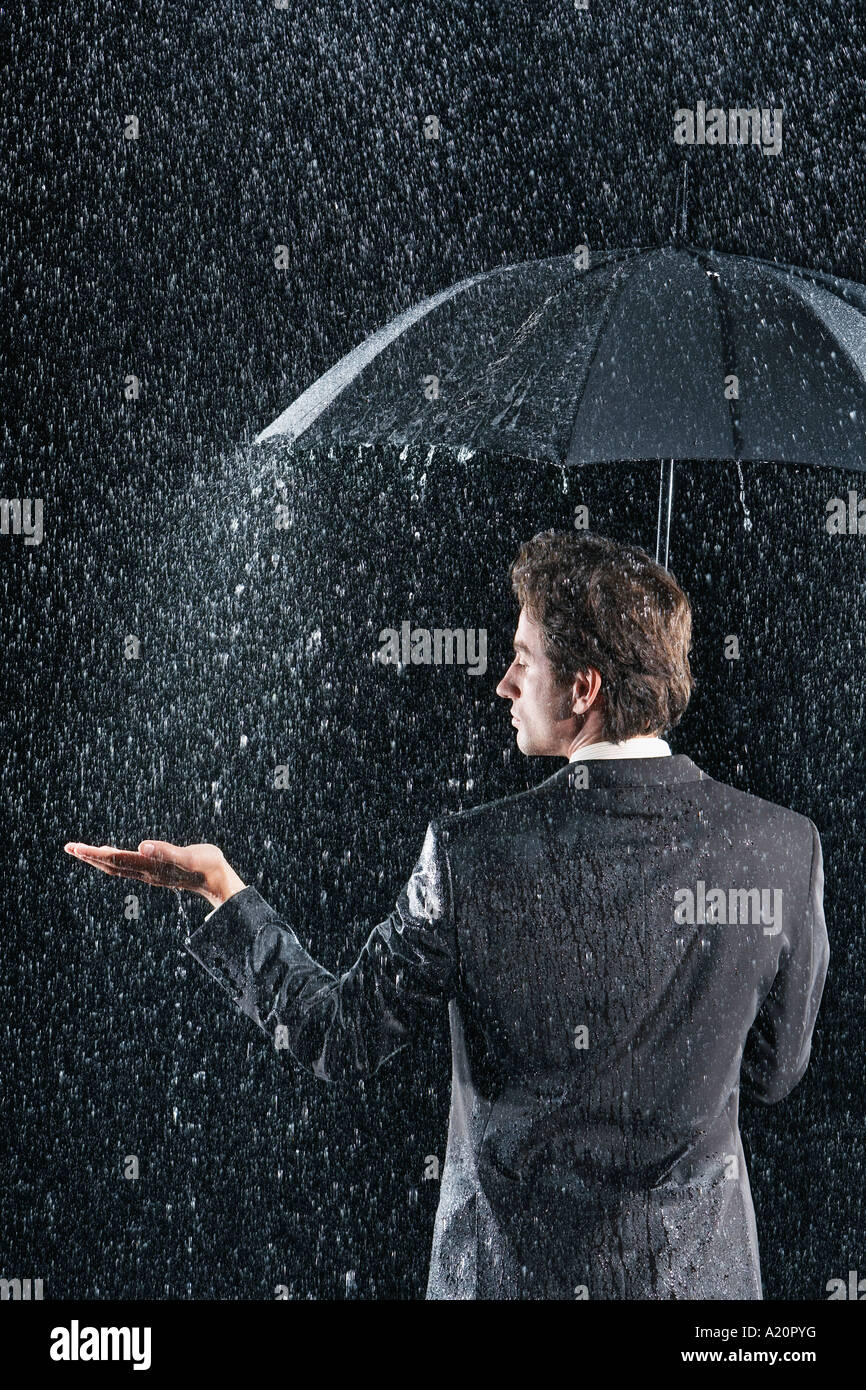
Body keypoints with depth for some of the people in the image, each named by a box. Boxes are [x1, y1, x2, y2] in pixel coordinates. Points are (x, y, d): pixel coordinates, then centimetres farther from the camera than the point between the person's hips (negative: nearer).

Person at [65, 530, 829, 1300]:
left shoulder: (473, 858, -20)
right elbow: (772, 1074, -1)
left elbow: (342, 1038, -8)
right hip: (700, 1265, 1)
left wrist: (220, 888, 0)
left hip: (509, 1264, -1)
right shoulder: (782, 847, -15)